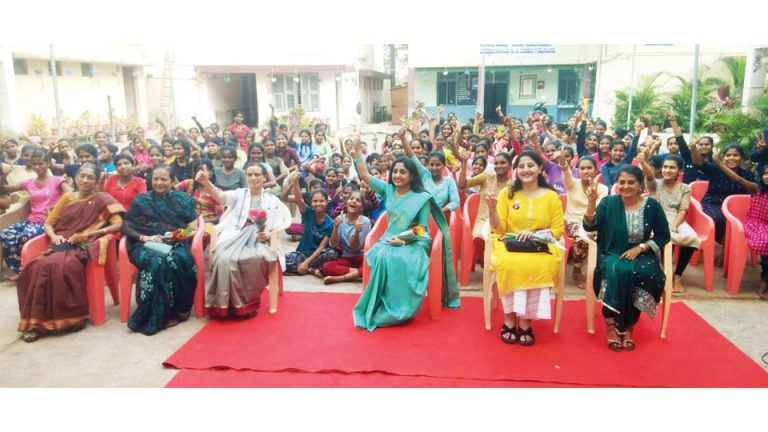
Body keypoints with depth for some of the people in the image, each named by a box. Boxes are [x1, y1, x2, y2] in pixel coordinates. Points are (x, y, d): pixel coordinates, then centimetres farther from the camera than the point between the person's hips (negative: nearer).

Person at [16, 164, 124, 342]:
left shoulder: (102, 199, 8)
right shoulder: (67, 197, 22)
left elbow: (119, 224, -4)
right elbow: (48, 223, 23)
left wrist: (88, 233, -12)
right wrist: (53, 235, -1)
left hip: (84, 246, -4)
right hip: (62, 245, 4)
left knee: (64, 266, -37)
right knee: (38, 266, -29)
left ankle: (69, 318, -26)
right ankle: (38, 320, -21)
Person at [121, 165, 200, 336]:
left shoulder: (184, 200, 17)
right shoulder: (141, 200, 18)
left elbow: (193, 229, 9)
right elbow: (126, 227, 11)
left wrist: (180, 235, -12)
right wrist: (144, 237, -8)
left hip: (176, 244, 0)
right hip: (146, 245, 0)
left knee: (178, 259, -37)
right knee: (155, 262, -36)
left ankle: (175, 310, -24)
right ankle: (156, 315, -26)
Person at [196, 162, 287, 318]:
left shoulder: (273, 201, 15)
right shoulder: (239, 194, 13)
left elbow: (277, 229, 11)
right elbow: (220, 196, -9)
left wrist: (267, 235, -13)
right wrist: (205, 182, -29)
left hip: (258, 241, 0)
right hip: (235, 238, 0)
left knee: (258, 258, -35)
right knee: (225, 259, -34)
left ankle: (247, 302, -17)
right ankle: (228, 304, -21)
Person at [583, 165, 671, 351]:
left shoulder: (652, 205, 0)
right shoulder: (609, 202, 0)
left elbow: (663, 236, 4)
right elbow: (590, 227, -10)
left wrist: (640, 248, -10)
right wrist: (591, 202, -24)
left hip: (641, 256, 1)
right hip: (612, 255, 0)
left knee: (643, 273, -33)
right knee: (616, 271, -35)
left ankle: (627, 326, -14)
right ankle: (611, 324, -20)